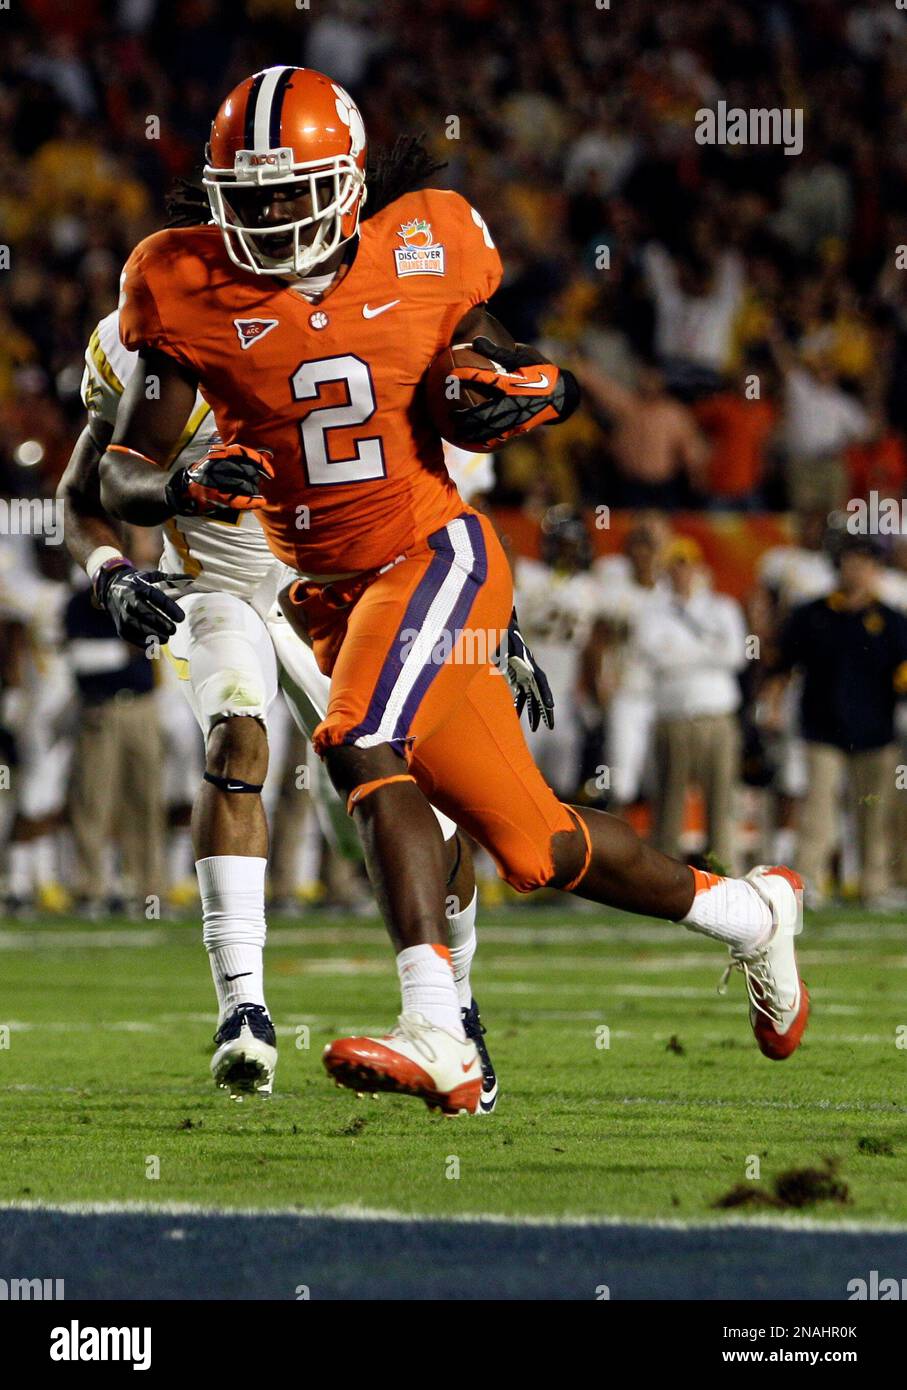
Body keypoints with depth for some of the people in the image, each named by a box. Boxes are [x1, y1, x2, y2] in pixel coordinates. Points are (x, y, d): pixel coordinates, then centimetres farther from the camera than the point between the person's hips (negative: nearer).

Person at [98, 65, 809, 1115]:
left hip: (435, 555, -3)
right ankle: (746, 913, 32)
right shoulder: (193, 295, -3)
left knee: (358, 744, -31)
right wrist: (184, 488, -25)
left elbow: (515, 362, 12)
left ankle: (438, 1038, -38)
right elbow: (120, 477, -3)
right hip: (328, 594, 4)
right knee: (532, 850, 8)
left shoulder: (417, 259, -4)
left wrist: (528, 390, -12)